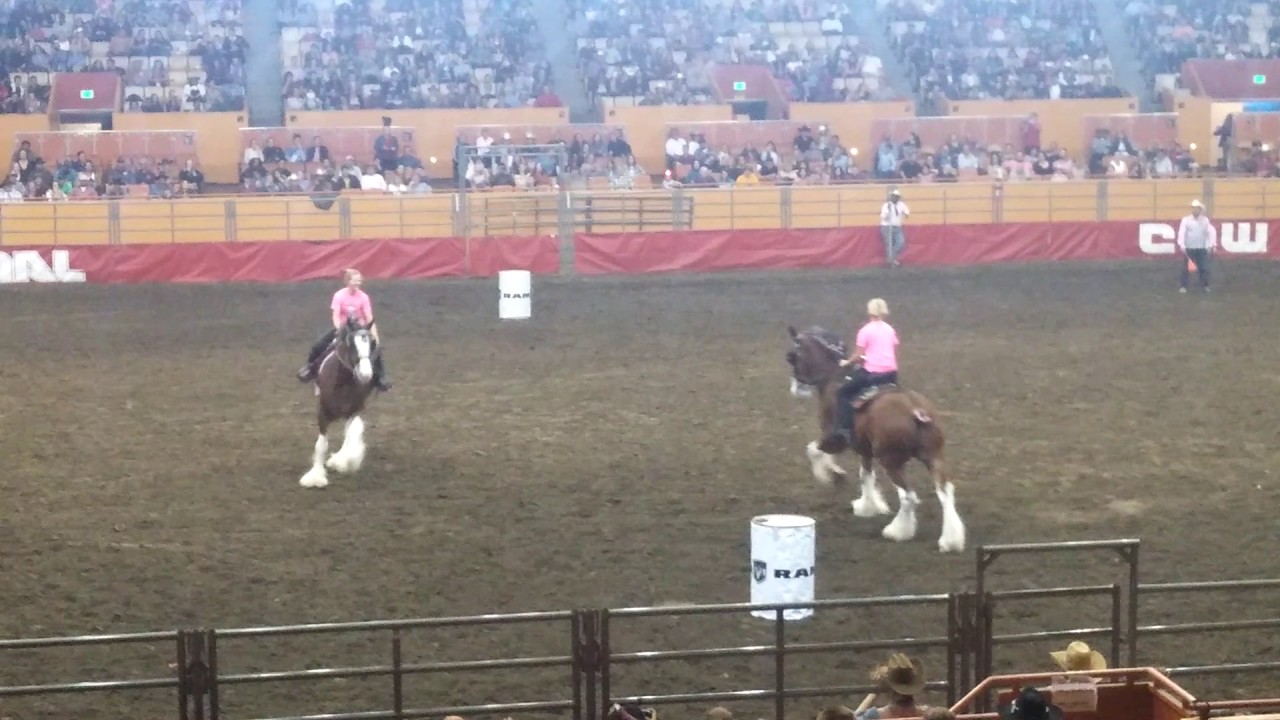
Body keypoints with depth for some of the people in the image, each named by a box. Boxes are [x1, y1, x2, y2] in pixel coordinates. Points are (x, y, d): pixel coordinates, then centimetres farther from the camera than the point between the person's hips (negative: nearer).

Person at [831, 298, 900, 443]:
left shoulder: (866, 331, -6)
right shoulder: (890, 330, 11)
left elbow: (858, 356, -7)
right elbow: (895, 353, 14)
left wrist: (846, 362, 11)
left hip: (872, 373, -6)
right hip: (891, 373, 6)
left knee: (843, 393, 6)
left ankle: (843, 429, -7)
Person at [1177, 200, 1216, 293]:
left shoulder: (1205, 220, 6)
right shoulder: (1186, 220, -2)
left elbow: (1212, 232, 5)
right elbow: (1181, 232, -10)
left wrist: (1211, 245, -6)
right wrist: (1181, 245, -22)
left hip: (1202, 248, 2)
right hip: (1189, 248, -2)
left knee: (1204, 268, 3)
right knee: (1186, 268, -1)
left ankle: (1205, 286, 15)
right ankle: (1184, 286, 6)